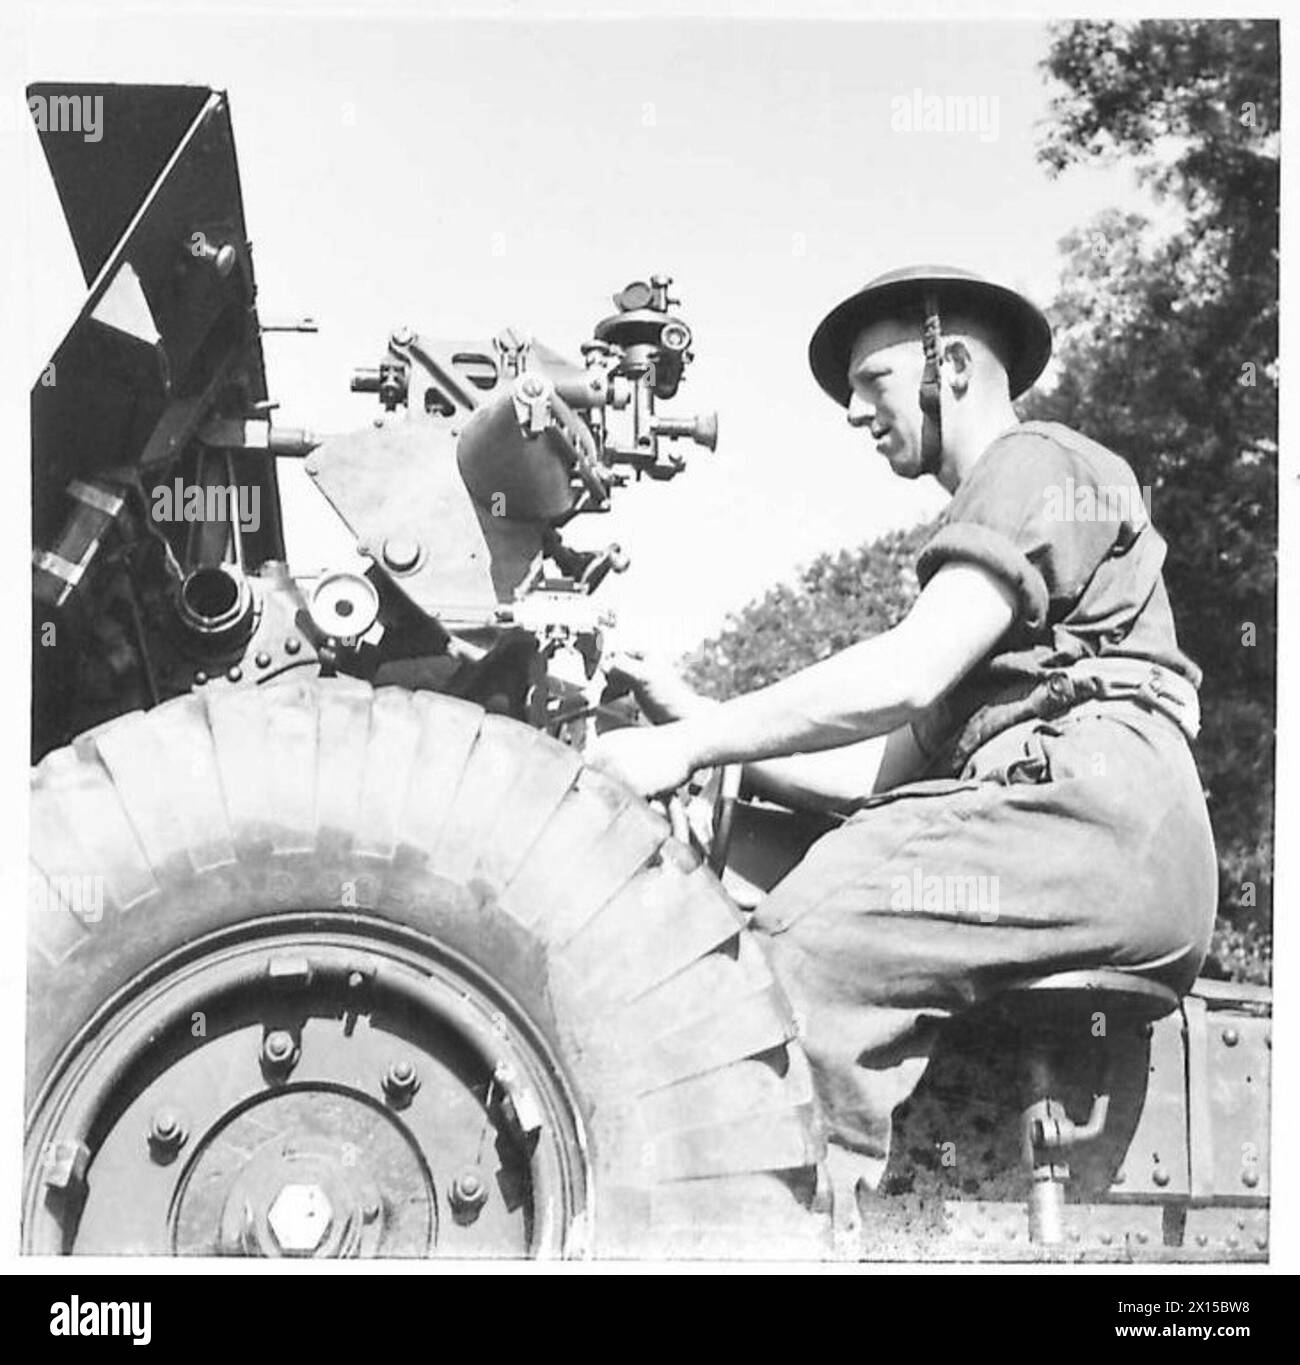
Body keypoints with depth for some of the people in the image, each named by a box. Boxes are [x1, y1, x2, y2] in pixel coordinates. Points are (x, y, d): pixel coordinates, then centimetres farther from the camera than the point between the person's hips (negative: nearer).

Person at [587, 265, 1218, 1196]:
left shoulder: (1039, 465, 5)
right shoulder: (989, 522, 33)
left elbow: (910, 675, -13)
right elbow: (885, 771, 20)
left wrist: (692, 746, -11)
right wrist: (702, 723, 13)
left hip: (1095, 814, -9)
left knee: (804, 946, -22)